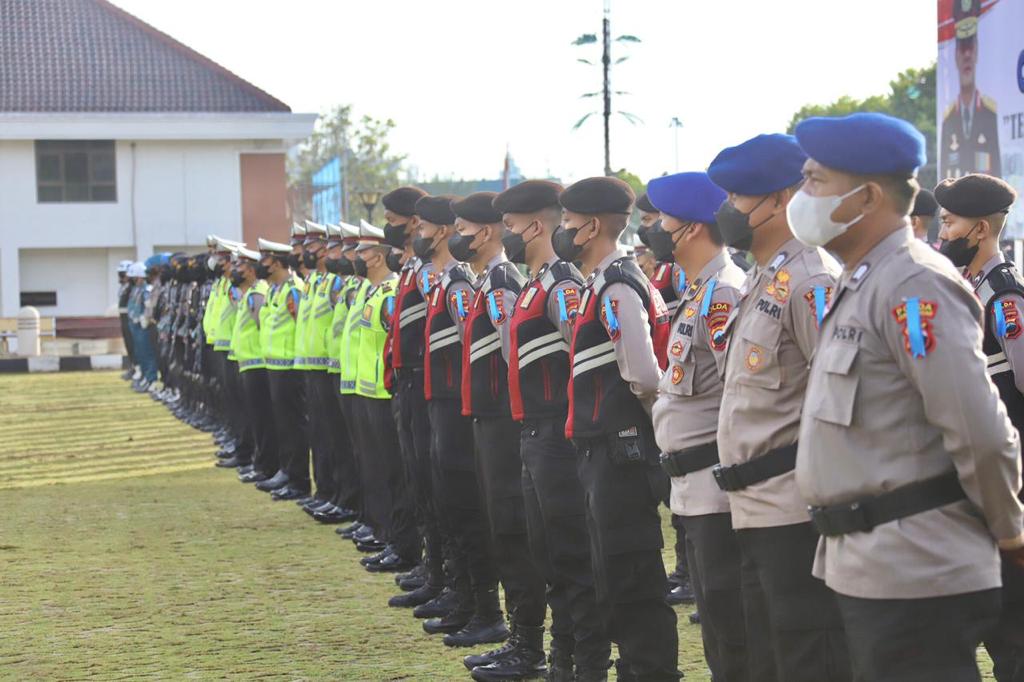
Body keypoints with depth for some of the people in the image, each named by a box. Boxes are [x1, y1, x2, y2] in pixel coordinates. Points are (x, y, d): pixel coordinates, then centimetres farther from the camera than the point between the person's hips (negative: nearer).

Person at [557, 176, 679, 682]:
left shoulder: (617, 289, -16)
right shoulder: (602, 285, 16)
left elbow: (643, 377, -22)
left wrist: (654, 412, -5)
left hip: (620, 451, -10)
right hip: (604, 450, 10)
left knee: (632, 580, -6)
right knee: (613, 579, 15)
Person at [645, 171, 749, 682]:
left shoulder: (722, 294, -16)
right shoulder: (699, 292, 15)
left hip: (718, 484, -10)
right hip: (693, 486, 10)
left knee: (729, 625, -5)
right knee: (714, 617, 16)